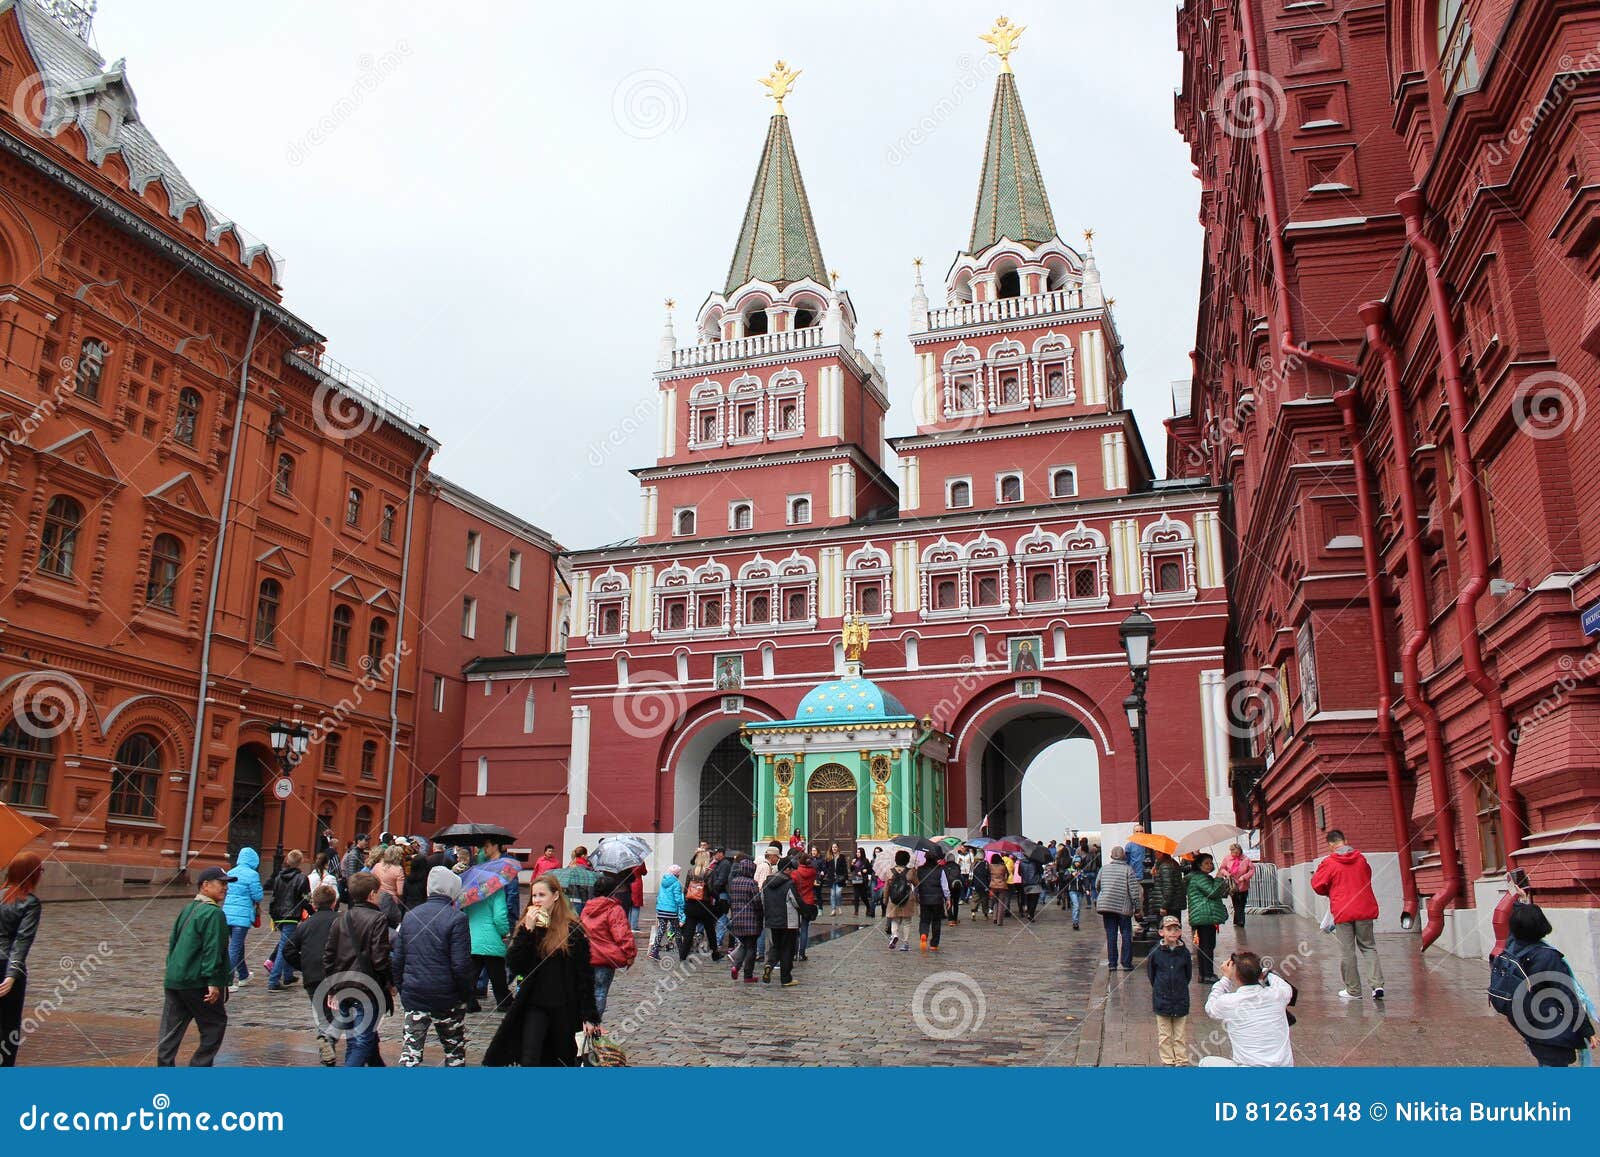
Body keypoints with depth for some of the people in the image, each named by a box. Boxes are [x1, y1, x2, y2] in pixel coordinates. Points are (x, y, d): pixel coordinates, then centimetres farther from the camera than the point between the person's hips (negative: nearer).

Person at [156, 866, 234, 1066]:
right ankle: (200, 1065, 6)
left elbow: (173, 942, 21)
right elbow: (212, 950, -19)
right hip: (197, 982, -8)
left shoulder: (188, 909, 15)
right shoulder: (214, 913, -14)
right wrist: (214, 982, -20)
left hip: (173, 978, 8)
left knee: (172, 1026, 11)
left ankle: (164, 1066, 9)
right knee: (216, 1022, 6)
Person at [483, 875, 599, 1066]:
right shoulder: (526, 926, 5)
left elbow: (585, 976, -4)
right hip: (535, 1005, 2)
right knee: (529, 1062, -10)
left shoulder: (573, 930, -5)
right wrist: (527, 930, -16)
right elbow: (513, 964, -8)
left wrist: (588, 1015, -6)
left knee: (565, 1061, 12)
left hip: (565, 1008, -2)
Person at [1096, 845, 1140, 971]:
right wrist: (1137, 906, 1)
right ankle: (1126, 963, 8)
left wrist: (1096, 901, 30)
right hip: (1123, 907, -3)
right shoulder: (1128, 870, -4)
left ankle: (1112, 963, 8)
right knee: (1126, 935, 7)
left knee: (1111, 935, 7)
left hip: (1106, 906, 3)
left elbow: (1097, 886, 14)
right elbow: (1134, 890, -7)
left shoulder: (1104, 869, 7)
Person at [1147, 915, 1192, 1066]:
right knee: (1164, 1034, 8)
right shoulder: (1156, 952, -10)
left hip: (1181, 998, 1)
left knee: (1180, 1034, 10)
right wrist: (1159, 988, 5)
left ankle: (1182, 1060, 21)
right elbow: (1150, 973, 3)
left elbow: (1188, 973, 9)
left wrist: (1181, 987, 8)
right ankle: (1168, 1061, 18)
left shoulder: (1184, 952, -6)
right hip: (1162, 998, -1)